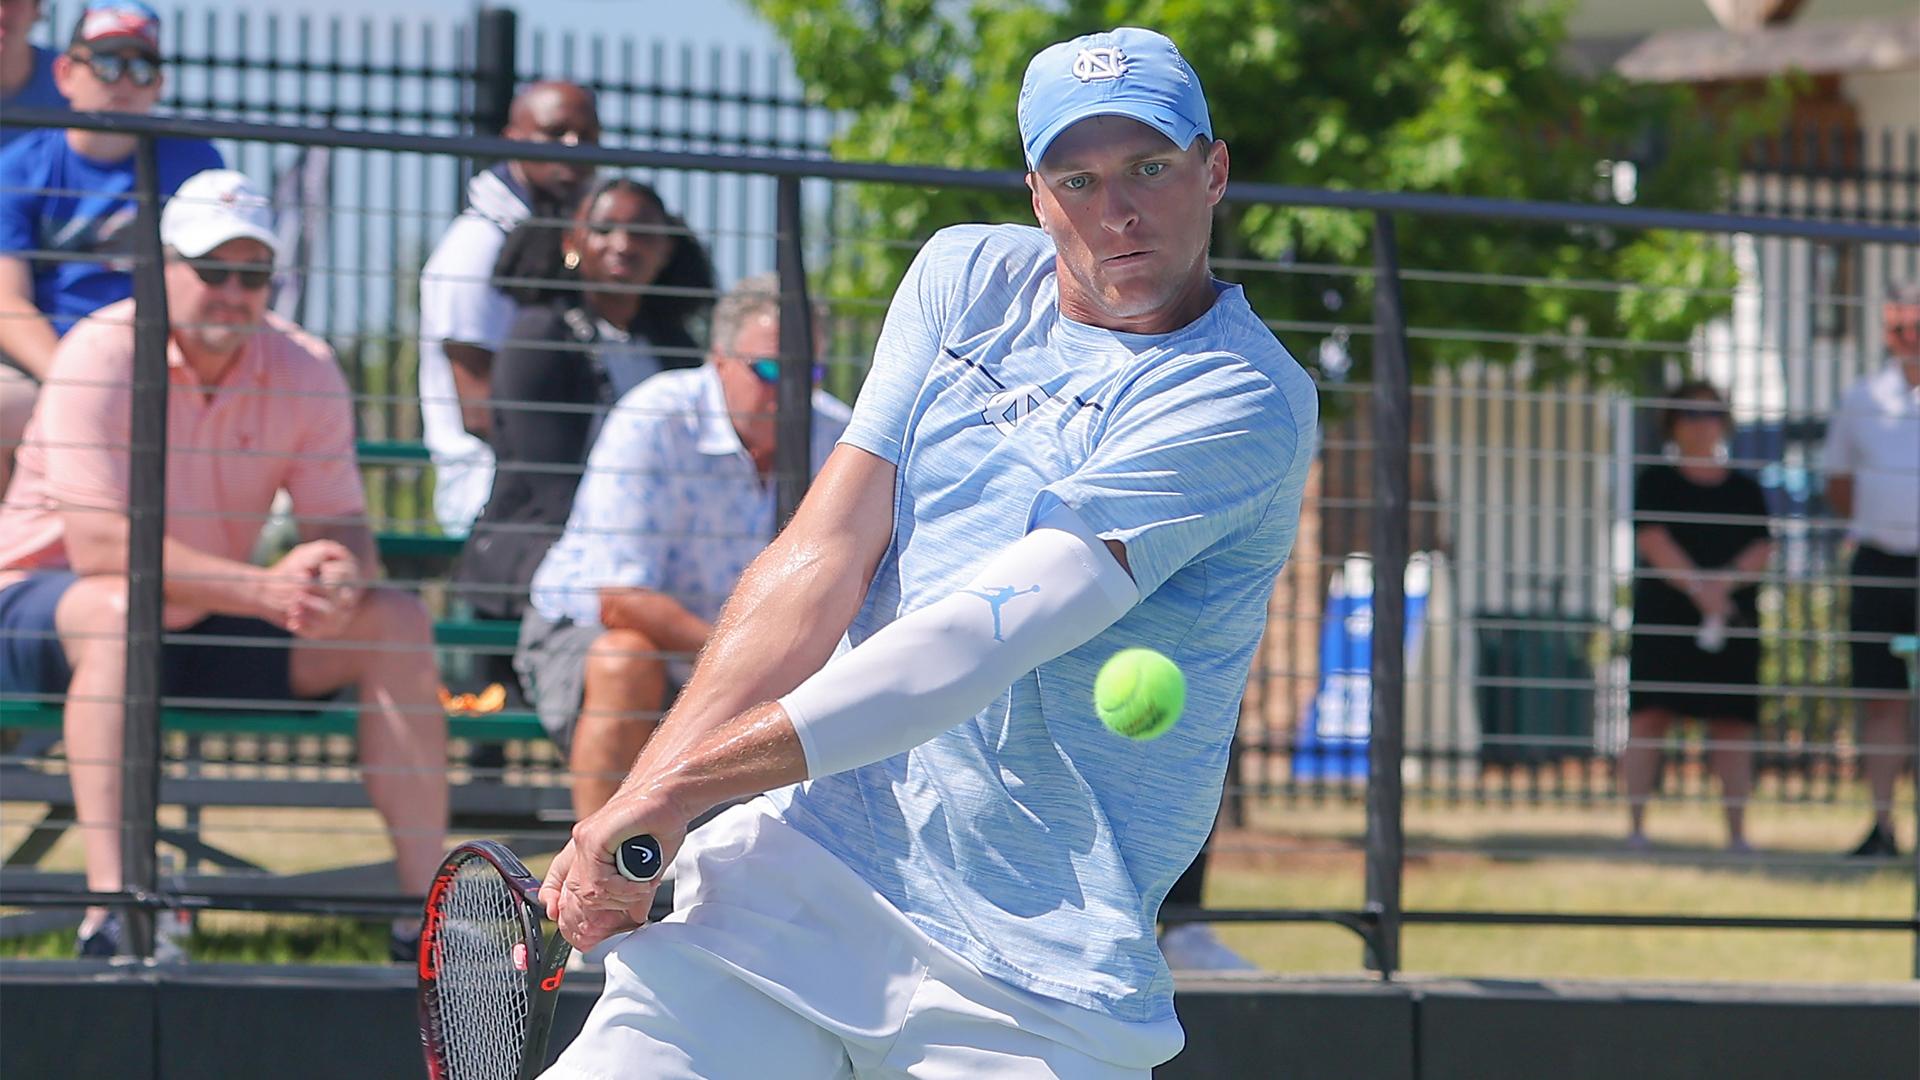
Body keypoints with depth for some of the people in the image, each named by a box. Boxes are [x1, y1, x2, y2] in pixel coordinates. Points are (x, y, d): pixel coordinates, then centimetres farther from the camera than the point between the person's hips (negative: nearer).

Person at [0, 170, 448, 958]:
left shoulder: (305, 371, -2)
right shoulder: (102, 354, -19)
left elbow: (344, 529, -2)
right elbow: (96, 544, -29)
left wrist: (335, 581, -29)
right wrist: (262, 590, -37)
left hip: (206, 628, 6)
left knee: (396, 622, -10)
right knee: (118, 608, -40)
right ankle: (108, 909, -49)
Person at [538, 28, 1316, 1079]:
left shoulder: (1246, 398, -10)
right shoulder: (966, 275, 10)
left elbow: (995, 628, -19)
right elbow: (825, 555, 3)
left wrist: (680, 785, -23)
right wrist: (633, 802, -10)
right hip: (792, 874, 4)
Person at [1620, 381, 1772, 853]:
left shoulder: (1745, 489, 14)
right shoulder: (1656, 482, 7)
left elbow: (1762, 549, 4)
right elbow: (1652, 540, -6)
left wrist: (1722, 583, -15)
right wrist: (1698, 587, -19)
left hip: (1734, 619, 2)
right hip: (1663, 618, -2)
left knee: (1733, 724, 0)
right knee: (1649, 715, -10)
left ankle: (1737, 833, 2)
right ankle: (1636, 827, -10)